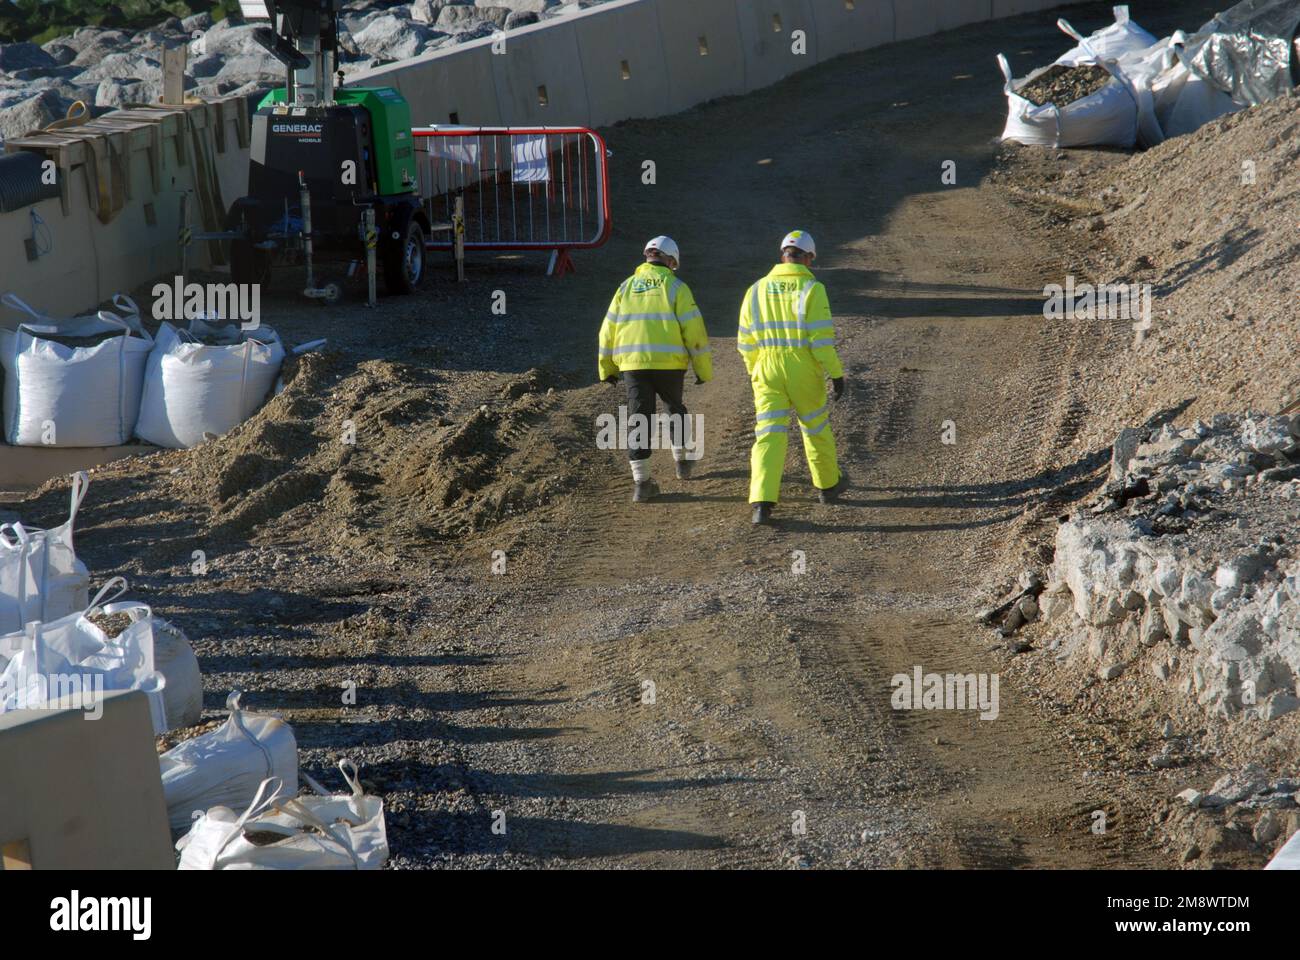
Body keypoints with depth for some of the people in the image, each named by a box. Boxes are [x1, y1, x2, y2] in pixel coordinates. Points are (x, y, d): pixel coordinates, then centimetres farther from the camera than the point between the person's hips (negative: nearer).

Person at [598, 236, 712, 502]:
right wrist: (704, 369, 4)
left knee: (638, 418, 2)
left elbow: (609, 330, 13)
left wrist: (607, 368, 22)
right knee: (675, 409, 23)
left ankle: (641, 482, -4)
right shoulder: (675, 287, 1)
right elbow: (694, 331, -4)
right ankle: (682, 460, 36)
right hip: (669, 363, -2)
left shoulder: (626, 287, 11)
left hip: (632, 363, 2)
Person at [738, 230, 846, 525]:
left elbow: (746, 341, 8)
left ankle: (762, 501, -15)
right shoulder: (812, 289, -8)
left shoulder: (758, 290, 5)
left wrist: (754, 372, 22)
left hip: (767, 372, 2)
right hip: (805, 372, -2)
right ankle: (827, 484, 36)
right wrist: (836, 374, -7)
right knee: (816, 427, 19)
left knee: (769, 434, -2)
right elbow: (822, 338, -14)